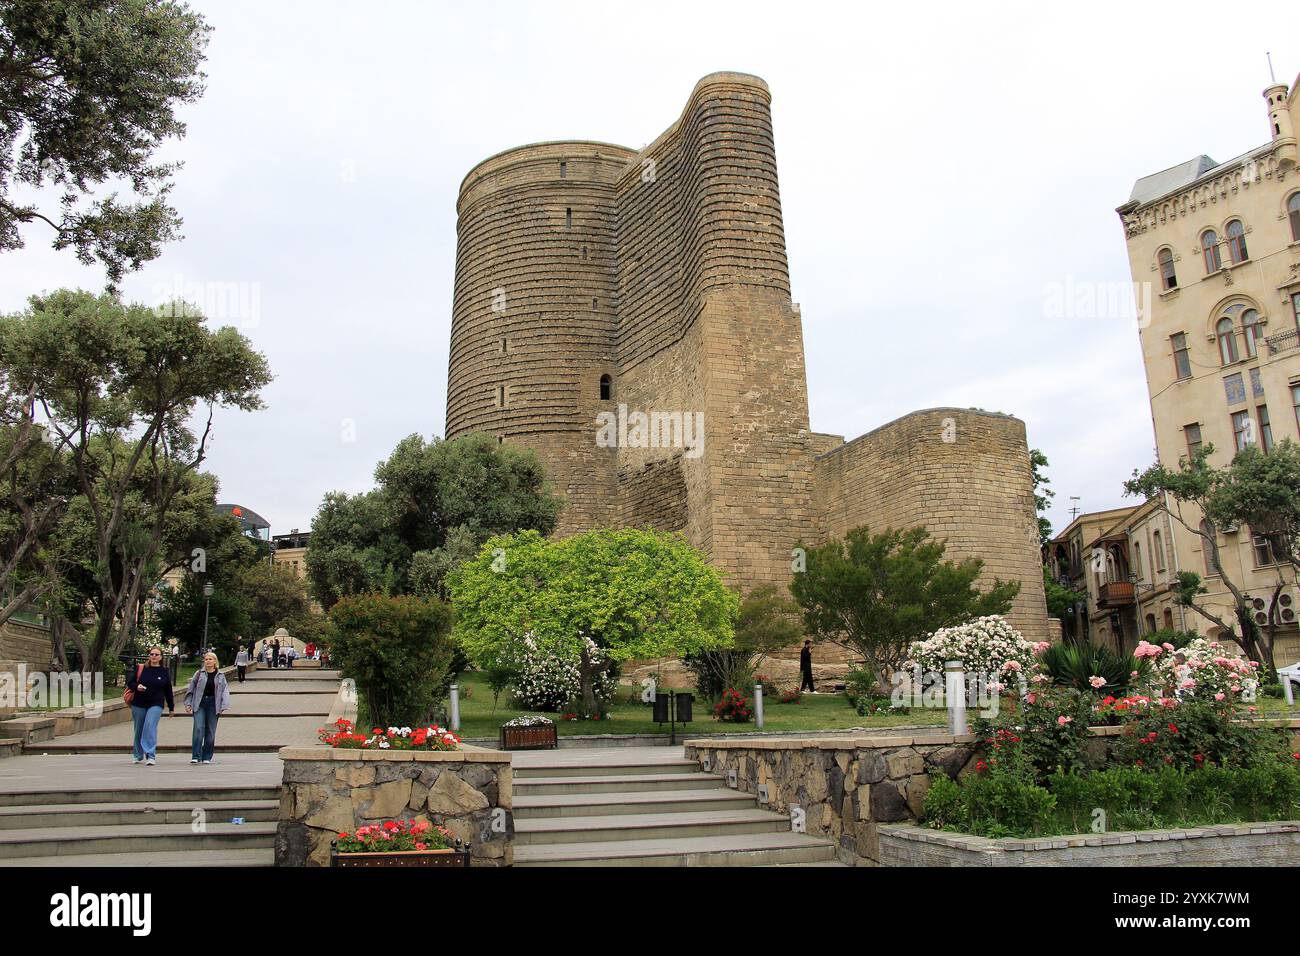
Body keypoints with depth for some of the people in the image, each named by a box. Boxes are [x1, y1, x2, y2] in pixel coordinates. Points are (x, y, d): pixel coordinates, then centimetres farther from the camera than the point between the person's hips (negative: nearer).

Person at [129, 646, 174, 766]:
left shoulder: (165, 671, 5)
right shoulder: (140, 668, 4)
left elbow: (168, 690, 10)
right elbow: (131, 682, 7)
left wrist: (171, 707, 13)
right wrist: (137, 686, -17)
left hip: (156, 704, -2)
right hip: (139, 704, 2)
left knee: (150, 727, -18)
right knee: (138, 730, 9)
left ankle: (151, 756, -20)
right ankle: (137, 756, 26)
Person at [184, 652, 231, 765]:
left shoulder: (220, 675, 7)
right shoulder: (199, 673, 6)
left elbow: (225, 691, 4)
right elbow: (191, 689, 10)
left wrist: (223, 707, -5)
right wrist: (188, 704, 3)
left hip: (213, 704, 1)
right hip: (199, 704, -1)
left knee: (210, 731, 2)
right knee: (198, 729, -12)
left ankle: (207, 757, 11)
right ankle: (196, 756, -10)